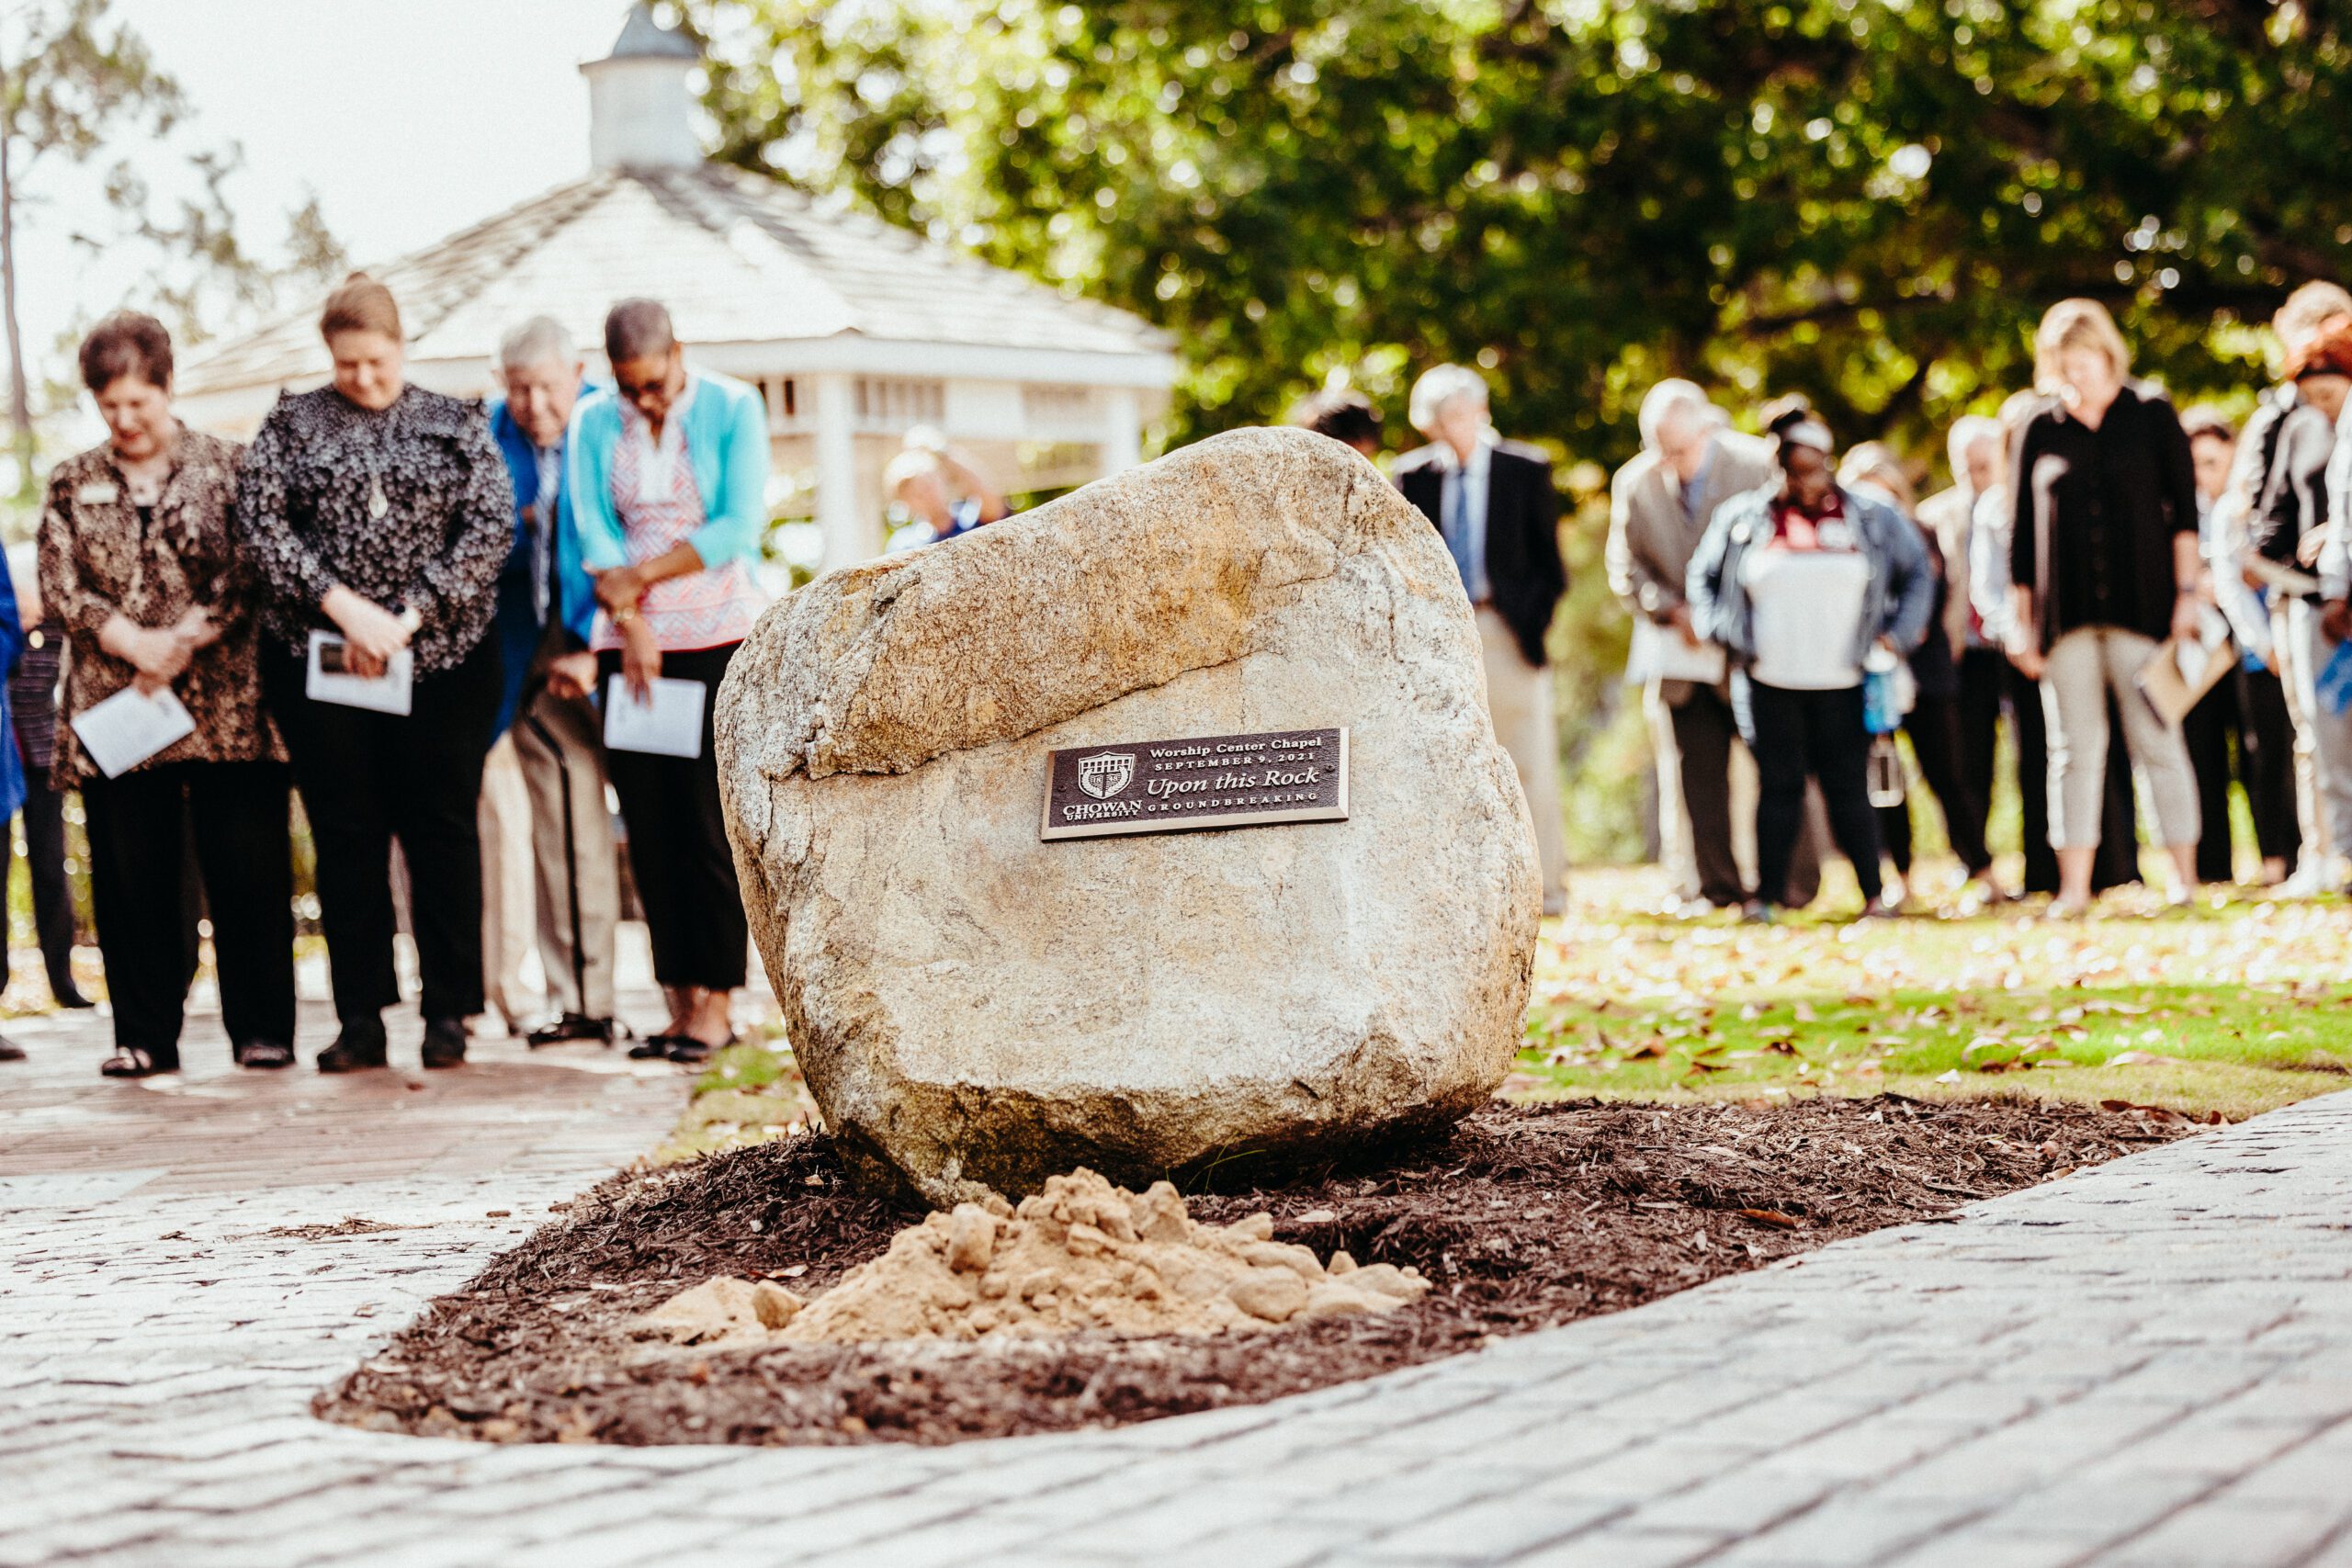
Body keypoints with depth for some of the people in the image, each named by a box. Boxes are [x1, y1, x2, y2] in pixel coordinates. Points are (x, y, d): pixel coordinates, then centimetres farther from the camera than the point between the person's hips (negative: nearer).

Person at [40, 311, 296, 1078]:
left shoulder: (225, 467, 5)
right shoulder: (73, 484, 13)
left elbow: (250, 573, -3)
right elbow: (60, 585, 4)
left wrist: (186, 640, -15)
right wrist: (134, 642, -11)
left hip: (226, 703, -2)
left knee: (248, 871, -3)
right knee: (131, 877, 2)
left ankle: (262, 1029, 5)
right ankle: (144, 1035, 9)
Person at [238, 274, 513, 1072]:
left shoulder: (458, 424, 8)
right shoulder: (292, 423, 9)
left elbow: (491, 529, -2)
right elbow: (260, 522, -2)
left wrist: (409, 616, -12)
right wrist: (340, 603, -13)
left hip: (444, 658, -1)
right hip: (318, 662, 1)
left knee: (442, 830, -1)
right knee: (346, 837, 2)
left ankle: (448, 1013, 5)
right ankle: (360, 1019, 6)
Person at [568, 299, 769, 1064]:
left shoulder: (731, 409, -2)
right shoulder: (593, 422, 7)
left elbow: (739, 526, -10)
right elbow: (594, 534, -1)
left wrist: (642, 576, -9)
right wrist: (630, 624, -13)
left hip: (718, 634, -3)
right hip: (630, 642, 3)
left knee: (710, 823, -6)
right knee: (649, 827, 1)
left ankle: (718, 1001, -3)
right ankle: (680, 1001, 5)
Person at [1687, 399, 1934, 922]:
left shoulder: (1871, 519, 5)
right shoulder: (1744, 520, 5)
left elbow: (1918, 572, 15)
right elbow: (1701, 577, 17)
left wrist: (1898, 634, 5)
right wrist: (1721, 631, 4)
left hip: (1843, 683, 0)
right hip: (1769, 683, 1)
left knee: (1848, 787, -2)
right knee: (1778, 786, 1)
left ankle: (1873, 895, 2)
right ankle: (1763, 895, 6)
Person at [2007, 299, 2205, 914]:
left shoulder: (2151, 415, 4)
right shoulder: (2039, 430, 9)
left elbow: (2183, 510, 4)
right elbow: (2022, 534, 11)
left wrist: (2187, 592, -3)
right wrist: (2020, 622, 7)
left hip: (2141, 606, -2)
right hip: (2066, 612, 2)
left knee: (2157, 742, -2)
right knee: (2075, 750, 1)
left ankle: (2184, 878, 3)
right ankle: (2074, 888, 2)